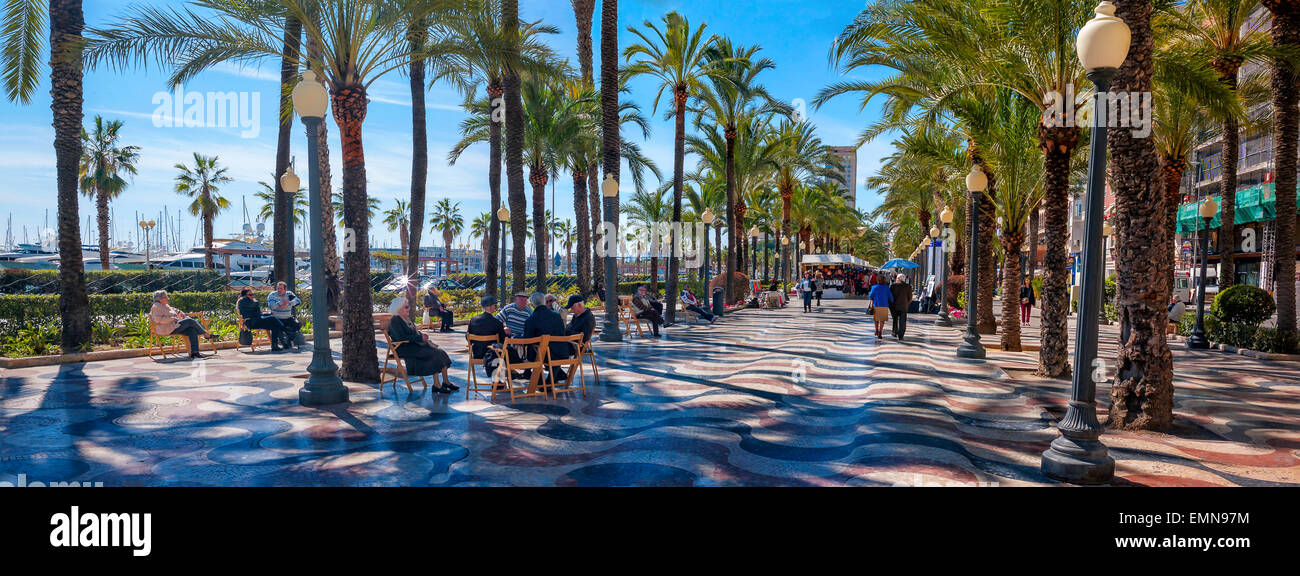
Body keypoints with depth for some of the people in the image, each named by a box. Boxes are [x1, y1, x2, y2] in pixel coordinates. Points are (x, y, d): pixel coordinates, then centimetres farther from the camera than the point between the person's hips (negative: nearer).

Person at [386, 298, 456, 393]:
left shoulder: (405, 319, 19)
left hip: (415, 345, 9)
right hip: (405, 349, -9)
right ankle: (436, 385, -20)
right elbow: (401, 338, -20)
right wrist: (420, 337, -17)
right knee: (435, 355, -24)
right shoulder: (395, 321, -10)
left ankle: (446, 382, -11)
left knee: (440, 352, -10)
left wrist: (421, 334, 5)